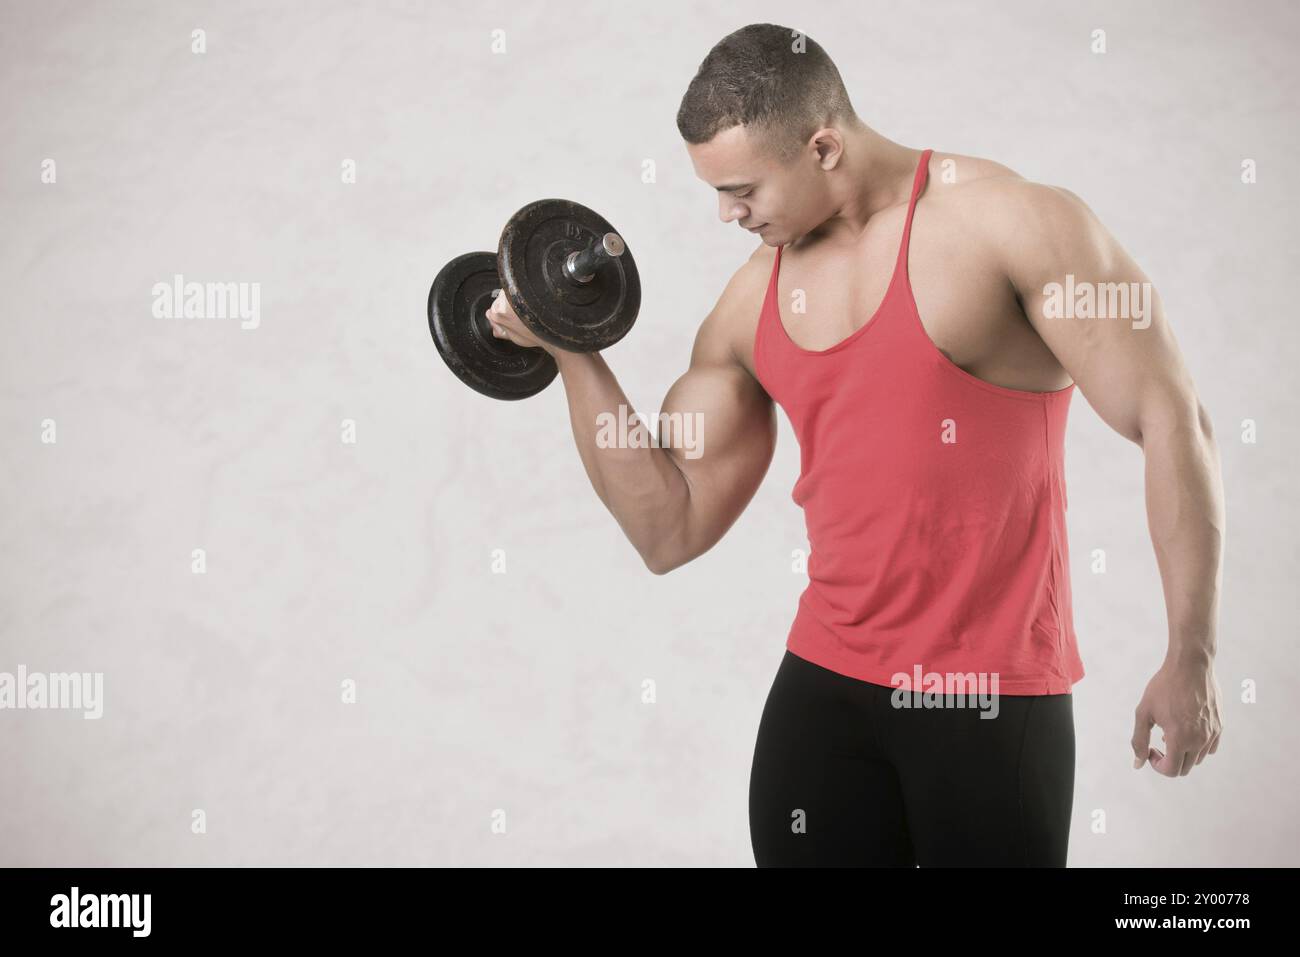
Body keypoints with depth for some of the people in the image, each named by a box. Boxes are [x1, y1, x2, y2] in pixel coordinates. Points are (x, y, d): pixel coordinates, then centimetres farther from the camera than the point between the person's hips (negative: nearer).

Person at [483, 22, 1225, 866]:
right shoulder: (750, 309, 7)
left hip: (992, 699, -5)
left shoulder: (1006, 222, -9)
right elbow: (670, 530, 8)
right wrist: (574, 352, 1)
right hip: (825, 688, 5)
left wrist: (1191, 656, -14)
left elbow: (1171, 423, -10)